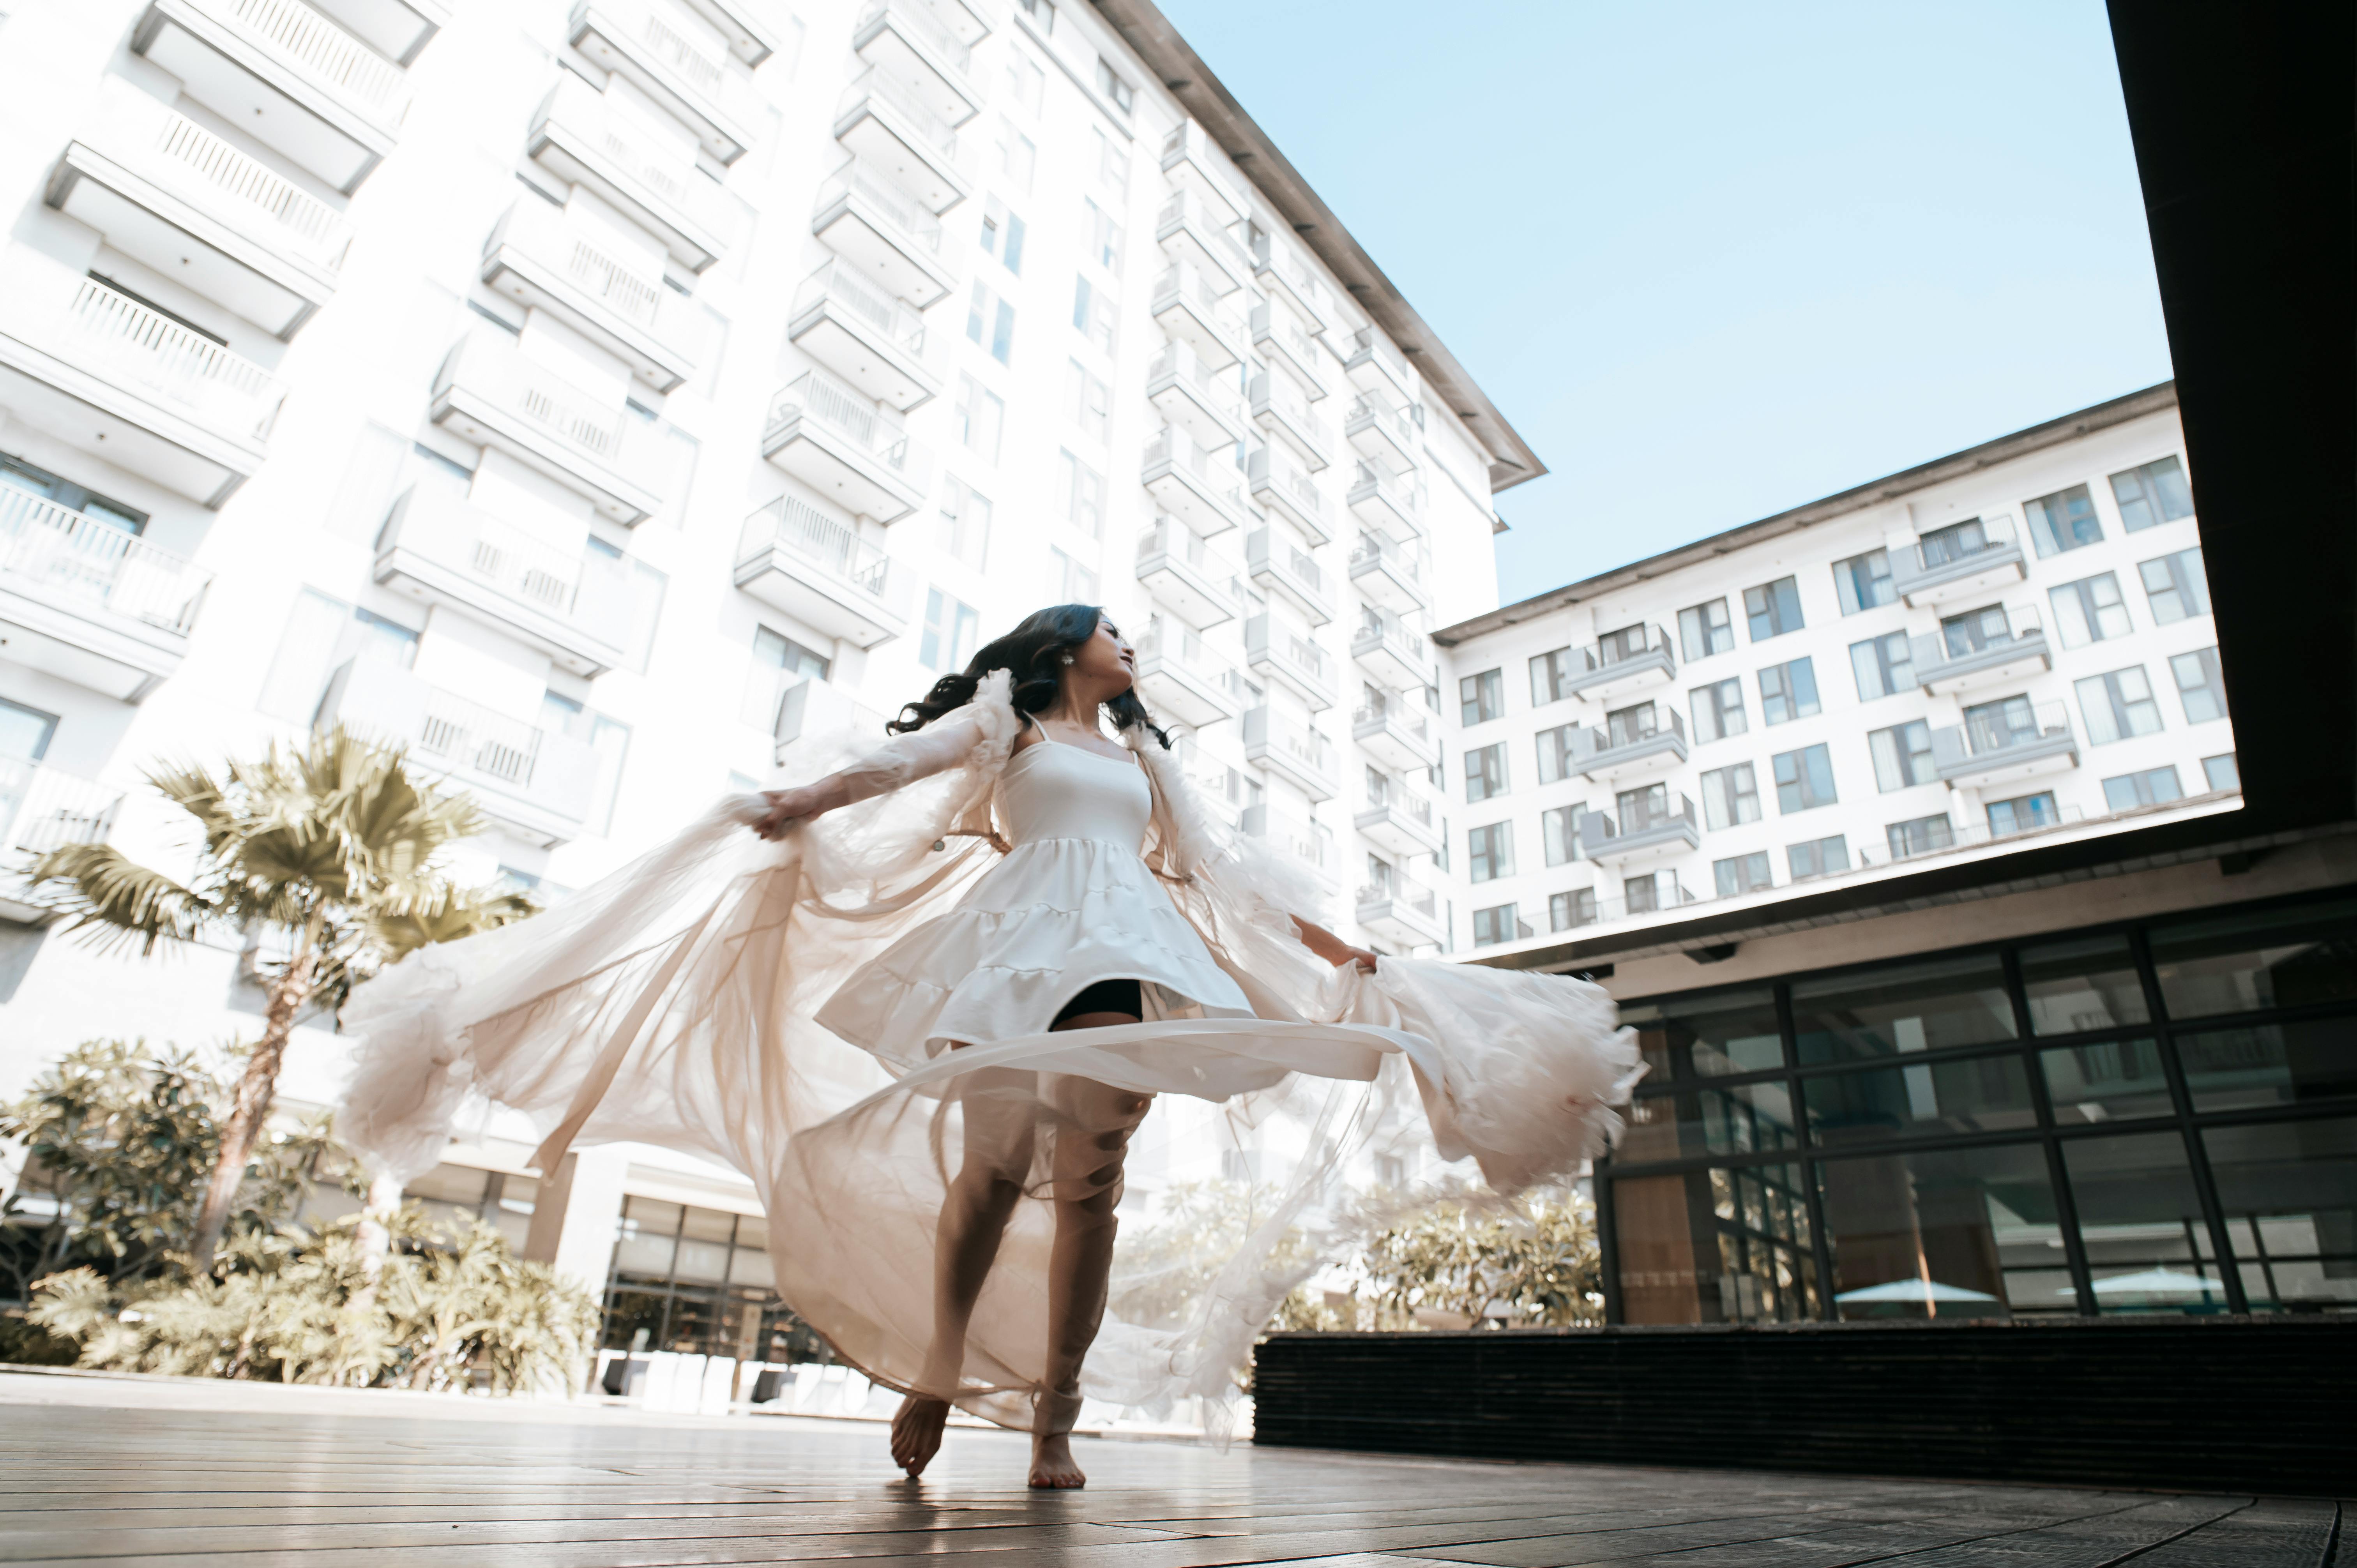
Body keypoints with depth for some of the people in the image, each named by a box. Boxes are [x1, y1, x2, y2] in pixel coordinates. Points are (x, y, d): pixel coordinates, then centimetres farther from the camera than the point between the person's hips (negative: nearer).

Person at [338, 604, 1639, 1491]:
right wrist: (794, 810, -16)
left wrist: (1333, 945, 24)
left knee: (1088, 1176, -8)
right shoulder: (1006, 718, 18)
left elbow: (1229, 868, 28)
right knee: (990, 1166, -11)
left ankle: (1055, 1419, -5)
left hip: (1128, 955, 3)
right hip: (1019, 943, -3)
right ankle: (934, 1377, 6)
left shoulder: (1144, 756, 29)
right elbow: (898, 766, 1)